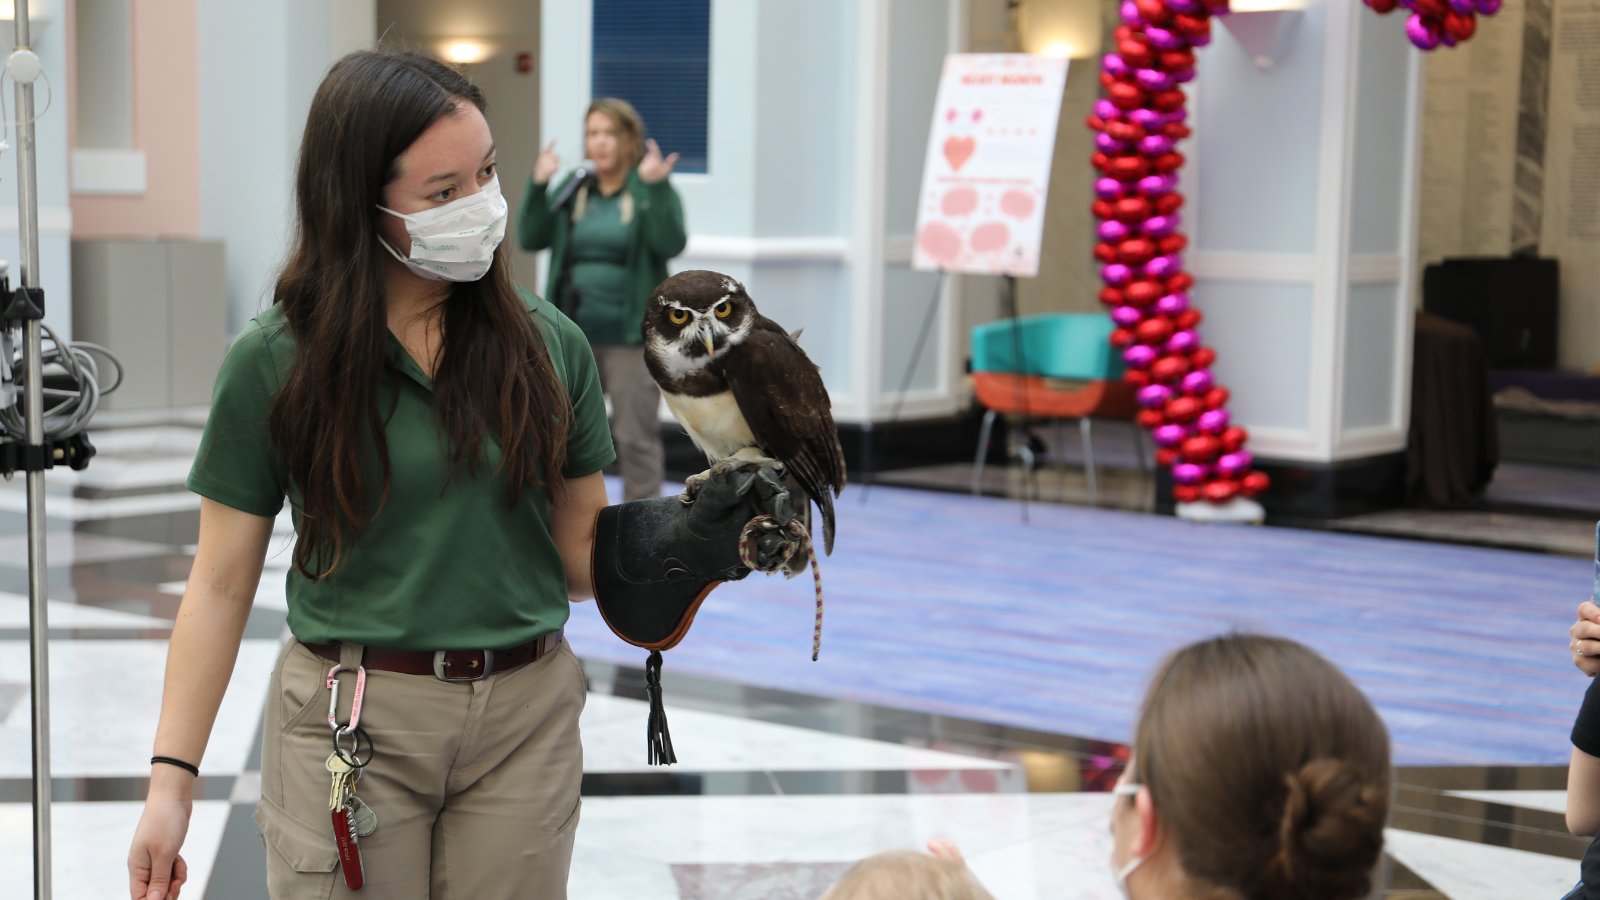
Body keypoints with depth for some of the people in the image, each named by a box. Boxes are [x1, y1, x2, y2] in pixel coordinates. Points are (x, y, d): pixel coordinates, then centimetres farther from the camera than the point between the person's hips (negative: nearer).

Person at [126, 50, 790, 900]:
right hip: (353, 728, -2)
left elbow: (581, 555, 6)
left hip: (526, 726, 2)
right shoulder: (274, 364, -6)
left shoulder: (549, 345, 1)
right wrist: (171, 779, -8)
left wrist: (690, 536, -14)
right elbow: (221, 585, -3)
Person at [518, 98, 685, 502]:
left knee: (637, 437, -1)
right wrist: (538, 186, -12)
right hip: (573, 336, 4)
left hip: (631, 337, -4)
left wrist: (656, 187, -26)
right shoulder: (571, 190, 9)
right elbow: (531, 239, 1)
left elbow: (671, 244, -17)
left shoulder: (651, 193, -2)